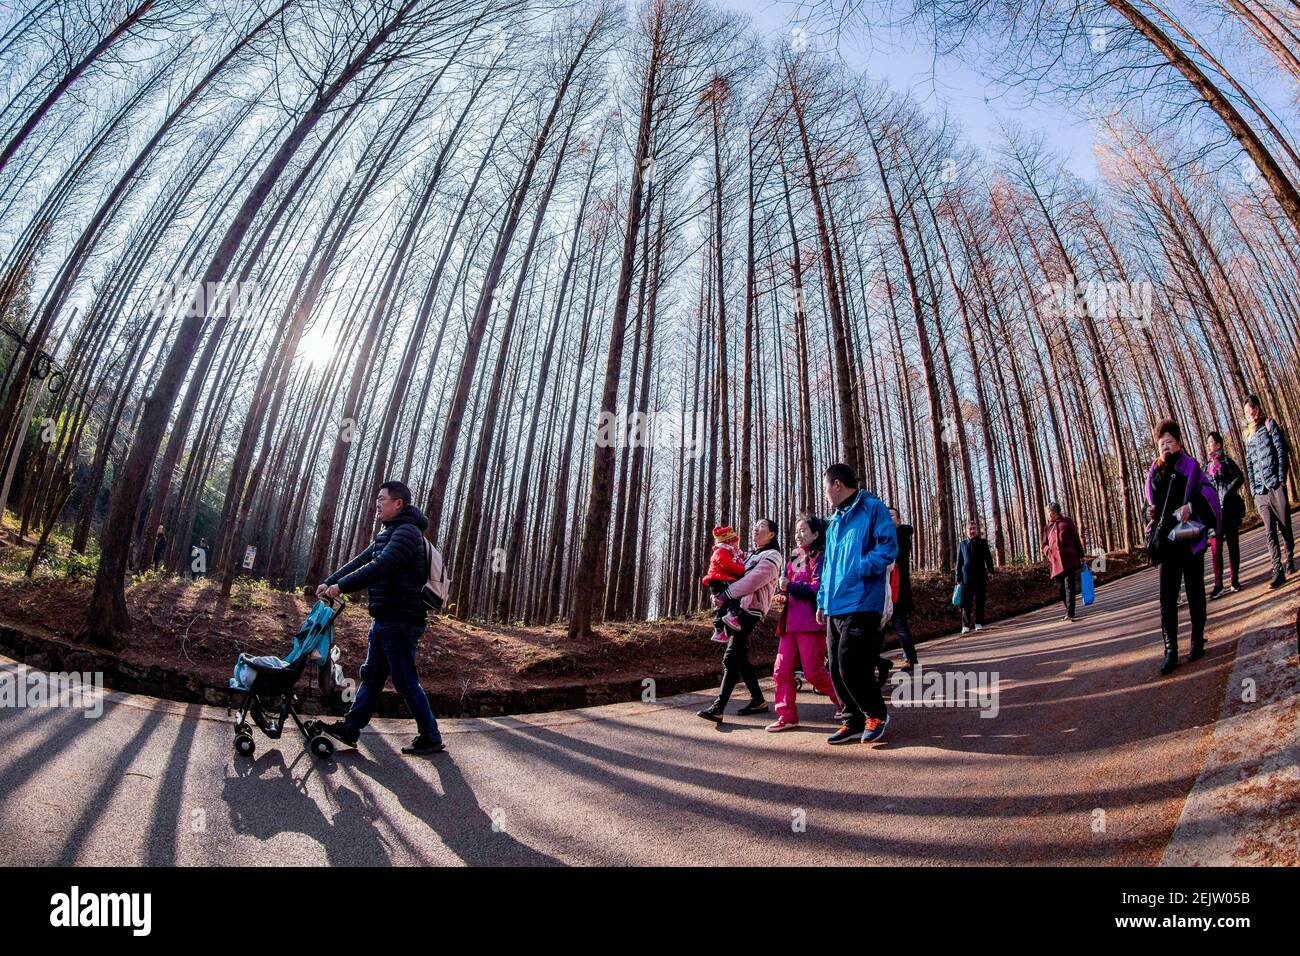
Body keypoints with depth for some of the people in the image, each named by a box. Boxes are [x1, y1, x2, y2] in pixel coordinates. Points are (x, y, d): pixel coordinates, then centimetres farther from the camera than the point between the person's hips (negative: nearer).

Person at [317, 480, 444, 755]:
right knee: (371, 675, 16)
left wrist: (341, 586, -22)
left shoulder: (407, 533, -16)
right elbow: (360, 561, 15)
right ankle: (350, 728, 26)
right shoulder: (387, 533, 18)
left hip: (400, 622, -10)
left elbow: (379, 567, -26)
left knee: (406, 682, -2)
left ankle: (431, 738, 8)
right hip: (384, 619, 10)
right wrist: (329, 582, 5)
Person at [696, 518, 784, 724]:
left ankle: (718, 708, -19)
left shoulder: (771, 557, -4)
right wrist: (719, 594, 2)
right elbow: (735, 576, 20)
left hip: (750, 611, -9)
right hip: (737, 608, 9)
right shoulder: (752, 555, 24)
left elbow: (751, 581, -16)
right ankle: (758, 700, 21)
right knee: (740, 657, 9)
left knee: (731, 657, -15)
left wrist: (725, 595, -15)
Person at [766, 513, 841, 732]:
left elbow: (818, 588, -16)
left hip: (811, 623, -8)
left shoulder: (820, 557, -5)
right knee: (781, 670, 3)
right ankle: (787, 716, 11)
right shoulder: (794, 559, 20)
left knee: (813, 672, -3)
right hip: (790, 623, 8)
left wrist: (790, 587, -15)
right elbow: (785, 586, 24)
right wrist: (781, 595, 3)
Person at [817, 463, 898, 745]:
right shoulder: (834, 522, 21)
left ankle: (877, 714, 12)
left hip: (860, 604, -8)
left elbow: (888, 547, -14)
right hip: (834, 608, 8)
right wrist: (822, 601, 17)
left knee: (850, 666, -10)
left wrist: (859, 568, -22)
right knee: (837, 670, 8)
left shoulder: (872, 508, -3)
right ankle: (853, 722, 20)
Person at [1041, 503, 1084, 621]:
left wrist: (1081, 556, 6)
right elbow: (1044, 545, 20)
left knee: (1069, 586, -10)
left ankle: (1070, 613, -14)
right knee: (1061, 588, 6)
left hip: (1069, 560, -4)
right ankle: (1069, 612, 18)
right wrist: (1047, 550, -4)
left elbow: (1076, 539, 9)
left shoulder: (1067, 522, 10)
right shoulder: (1047, 528, 19)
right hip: (1055, 562, 4)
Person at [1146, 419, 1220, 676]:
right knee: (1167, 596, -4)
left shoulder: (1190, 466, 3)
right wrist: (1151, 513, 0)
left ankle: (1197, 642, 22)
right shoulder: (1154, 473, 12)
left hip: (1190, 537, -2)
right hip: (1167, 541, 2)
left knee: (1195, 591, 8)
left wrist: (1191, 506, -25)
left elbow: (1209, 493, -9)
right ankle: (1170, 650, -4)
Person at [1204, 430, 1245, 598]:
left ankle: (1234, 581, 12)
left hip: (1229, 508, -3)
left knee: (1232, 545, 4)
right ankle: (1218, 584, -3)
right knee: (1215, 547, -3)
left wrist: (1227, 492, -17)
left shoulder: (1226, 461, 0)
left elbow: (1240, 478, -11)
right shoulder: (1207, 465, 13)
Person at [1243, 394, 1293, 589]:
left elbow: (1282, 452, -4)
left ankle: (1290, 561, 22)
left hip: (1275, 487, -4)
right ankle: (1278, 571, -4)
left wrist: (1281, 479, -10)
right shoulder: (1249, 435, 16)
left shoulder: (1269, 424, 3)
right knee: (1270, 532, -2)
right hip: (1260, 492, 4)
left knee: (1284, 527, 5)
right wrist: (1253, 489, 7)